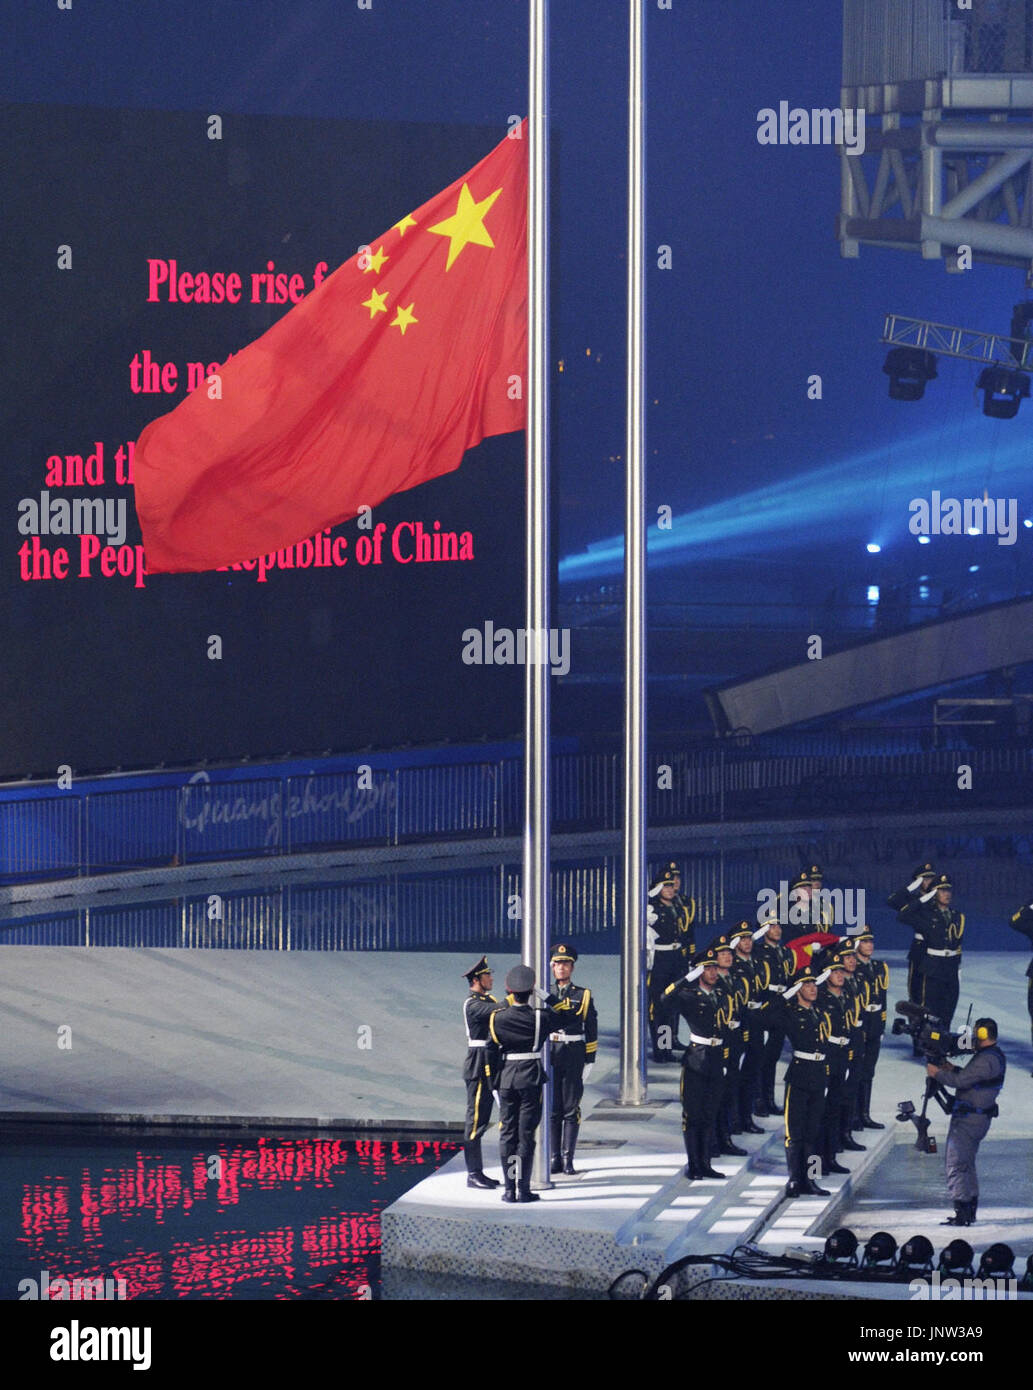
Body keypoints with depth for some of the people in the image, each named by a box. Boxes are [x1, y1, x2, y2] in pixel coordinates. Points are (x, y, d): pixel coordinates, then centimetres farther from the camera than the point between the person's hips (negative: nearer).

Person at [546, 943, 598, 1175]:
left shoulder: (583, 995, 5)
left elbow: (591, 1031, 5)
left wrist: (589, 1061, -1)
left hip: (574, 1056, -2)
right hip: (549, 1056, 2)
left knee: (571, 1109, 0)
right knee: (552, 1109, 3)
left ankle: (568, 1159, 4)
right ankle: (555, 1158, 9)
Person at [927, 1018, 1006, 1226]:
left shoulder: (986, 1060, -22)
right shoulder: (996, 1056, 12)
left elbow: (961, 1081, -24)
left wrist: (937, 1073, -10)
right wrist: (953, 1069, 12)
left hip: (969, 1120, -11)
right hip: (979, 1117, 11)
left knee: (956, 1164, -8)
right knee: (967, 1163, 20)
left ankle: (961, 1214, -9)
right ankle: (970, 1210, 25)